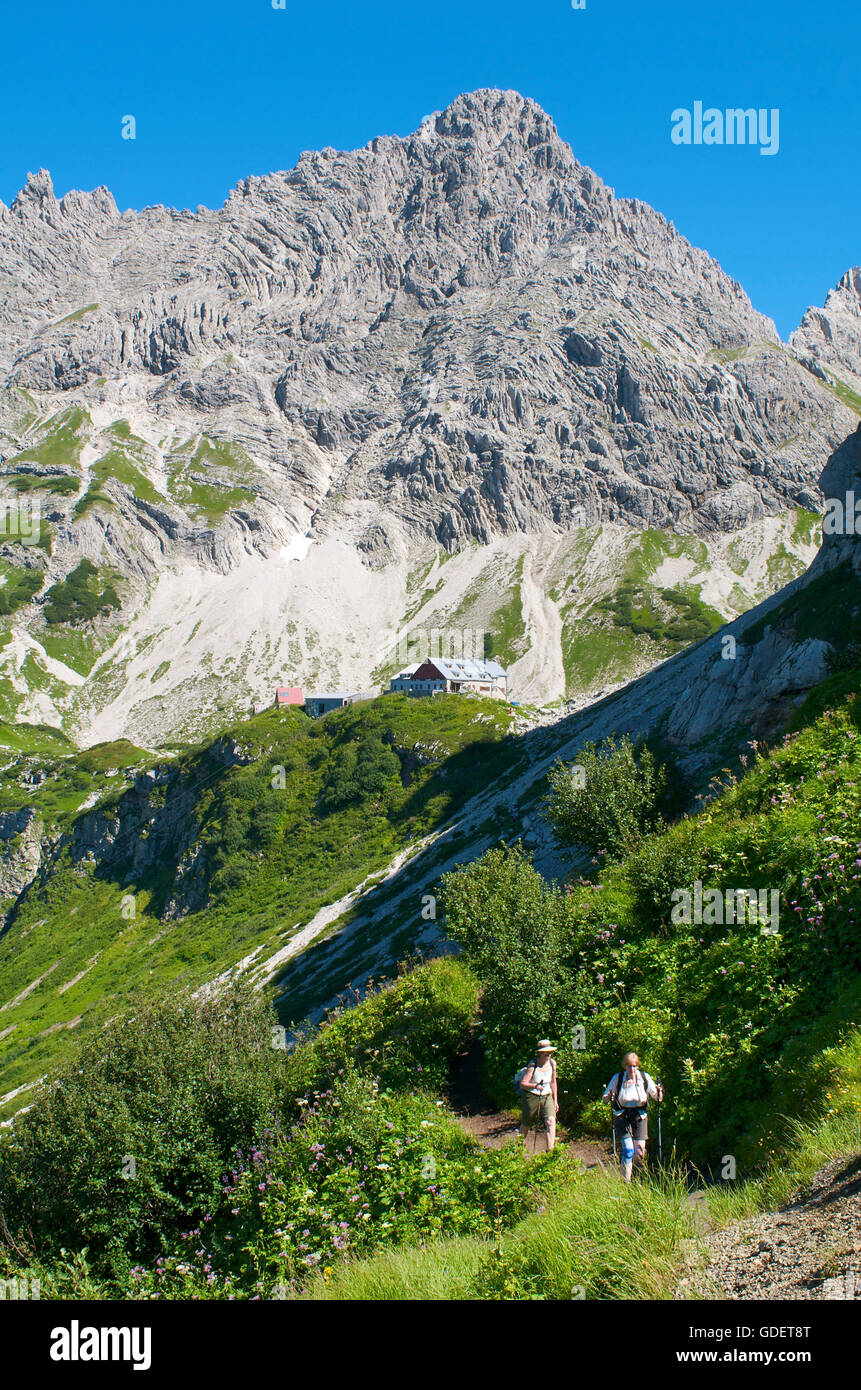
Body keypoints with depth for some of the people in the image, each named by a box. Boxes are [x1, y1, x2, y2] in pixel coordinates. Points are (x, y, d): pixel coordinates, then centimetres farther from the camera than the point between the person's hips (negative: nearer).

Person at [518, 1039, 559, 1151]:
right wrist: (535, 1086, -37)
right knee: (526, 1124, 10)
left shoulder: (552, 1063, -2)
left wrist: (555, 1101, 13)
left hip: (547, 1097, 4)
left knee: (551, 1121, -17)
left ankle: (550, 1150, -16)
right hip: (531, 1096, -4)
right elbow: (522, 1084, -20)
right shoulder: (533, 1065, -18)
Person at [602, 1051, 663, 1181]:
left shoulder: (645, 1077, -2)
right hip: (622, 1116, -2)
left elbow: (657, 1097, 5)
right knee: (627, 1149, -13)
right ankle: (626, 1182, 0)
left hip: (640, 1116, 2)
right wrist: (609, 1097, -22)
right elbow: (604, 1097, 1)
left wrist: (659, 1093, -18)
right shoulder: (618, 1078, -5)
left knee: (640, 1150, -5)